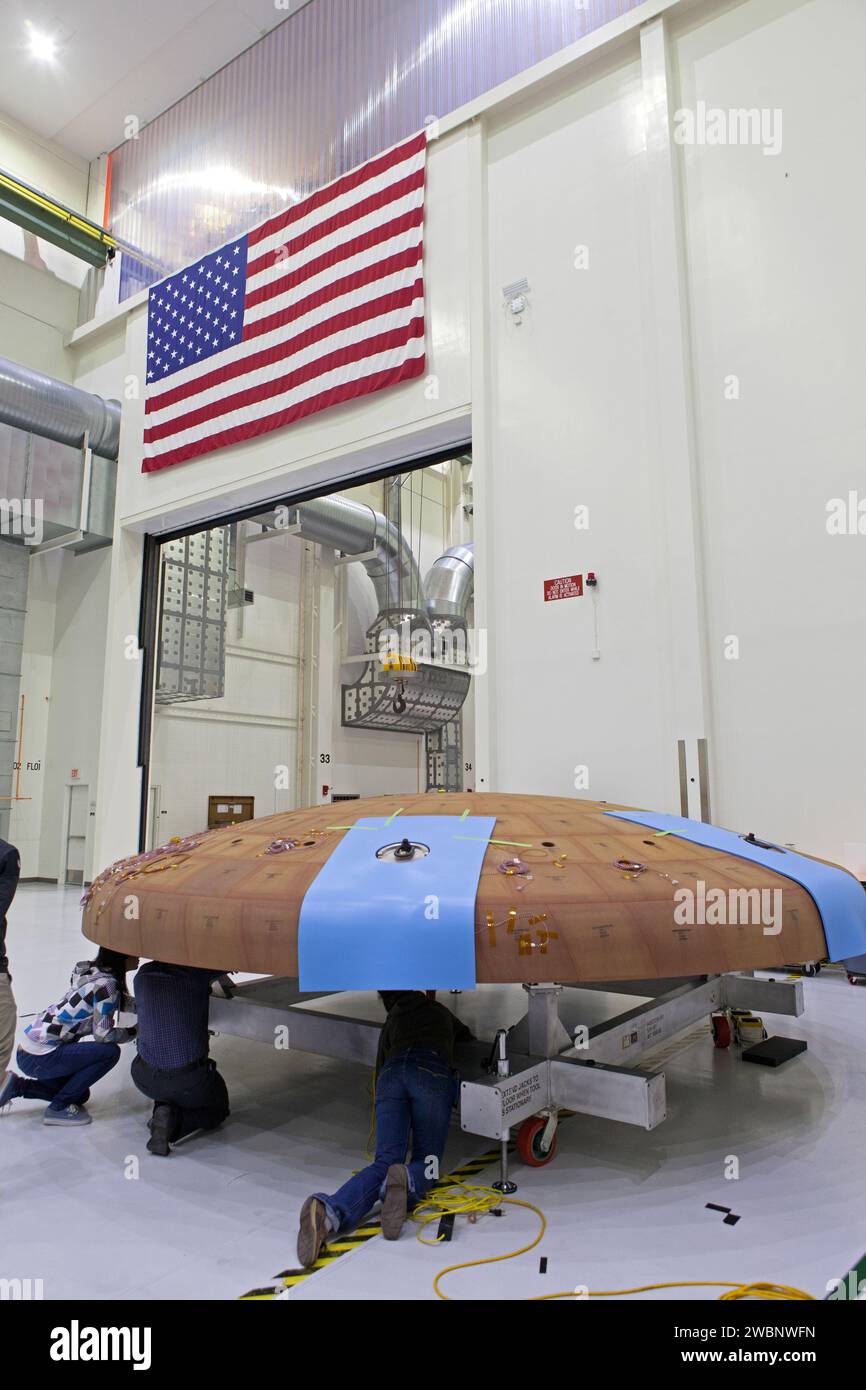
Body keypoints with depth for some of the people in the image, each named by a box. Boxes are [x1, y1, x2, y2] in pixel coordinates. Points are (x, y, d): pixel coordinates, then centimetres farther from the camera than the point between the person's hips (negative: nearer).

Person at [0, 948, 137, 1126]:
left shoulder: (92, 971, 4)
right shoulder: (106, 984, -22)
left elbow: (120, 1001, 18)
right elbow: (102, 1035, -19)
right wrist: (133, 1031, -3)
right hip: (40, 1059, -9)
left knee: (80, 1095, 23)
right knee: (110, 1052, -13)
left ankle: (16, 1086, 19)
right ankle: (58, 1109, -1)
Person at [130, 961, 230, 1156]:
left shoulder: (143, 975, -2)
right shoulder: (194, 973, -15)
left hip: (145, 1079, 5)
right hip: (189, 1082, -4)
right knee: (218, 1109, 25)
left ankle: (164, 1108, 6)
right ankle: (173, 1124, -5)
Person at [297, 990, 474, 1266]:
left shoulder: (392, 1021, 37)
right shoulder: (439, 1010, 36)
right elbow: (467, 1037, 56)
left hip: (392, 1072, 2)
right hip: (432, 1074, -2)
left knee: (384, 1162, -5)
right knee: (426, 1161, 7)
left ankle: (329, 1213, -35)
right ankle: (406, 1183, -33)